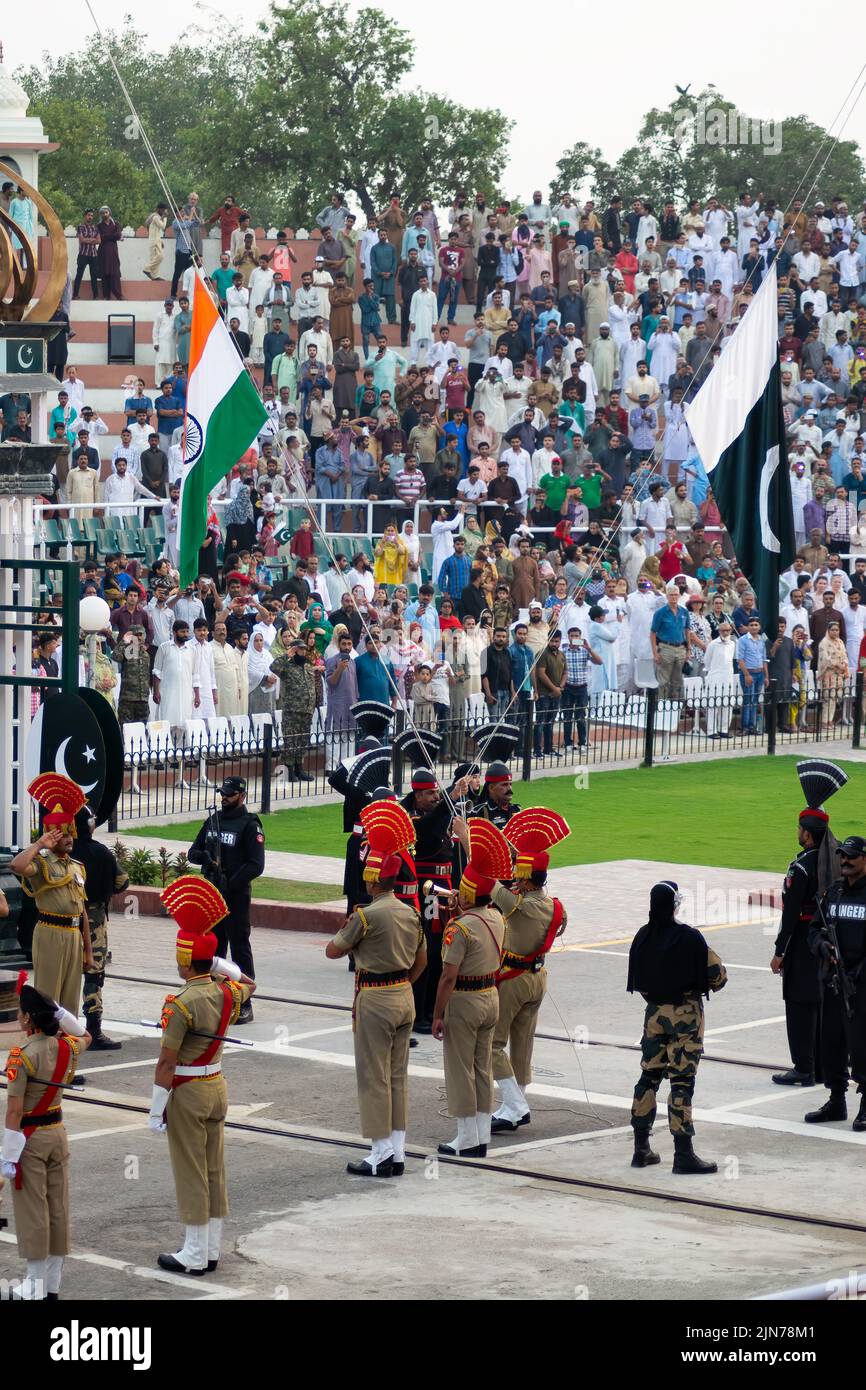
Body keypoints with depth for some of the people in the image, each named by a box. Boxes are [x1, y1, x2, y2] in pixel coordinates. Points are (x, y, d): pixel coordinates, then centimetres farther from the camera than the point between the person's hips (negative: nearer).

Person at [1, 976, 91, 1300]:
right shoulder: (66, 1047, -3)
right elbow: (85, 1036, 24)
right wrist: (56, 1010, 10)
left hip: (30, 1139, -6)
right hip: (57, 1133, 6)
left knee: (32, 1212, 2)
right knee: (58, 1208, 11)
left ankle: (36, 1287, 7)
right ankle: (54, 1285, 19)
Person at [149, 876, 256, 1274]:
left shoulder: (181, 1005, -22)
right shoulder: (228, 993, -1)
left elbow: (167, 1063, -21)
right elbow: (247, 984, 26)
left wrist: (156, 1109, -14)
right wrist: (218, 963, 15)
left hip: (187, 1092, -7)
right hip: (217, 1086, 7)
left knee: (190, 1172, 1)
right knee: (215, 1169, 13)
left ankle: (194, 1256, 6)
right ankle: (211, 1250, 20)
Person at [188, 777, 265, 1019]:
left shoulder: (249, 825, -7)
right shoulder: (213, 820, 13)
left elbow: (256, 866, -14)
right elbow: (193, 852, 15)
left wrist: (231, 884, -21)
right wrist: (205, 857, -8)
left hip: (236, 896, -7)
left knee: (239, 949, -4)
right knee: (213, 948, 12)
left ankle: (244, 1006, -1)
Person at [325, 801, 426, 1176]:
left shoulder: (367, 915, -17)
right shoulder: (410, 913, 5)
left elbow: (332, 951, -7)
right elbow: (421, 959, 15)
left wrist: (347, 933, 11)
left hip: (374, 1001, -7)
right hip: (405, 997, 7)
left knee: (373, 1078, 0)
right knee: (398, 1076, 13)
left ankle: (380, 1156, 2)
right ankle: (397, 1153, 16)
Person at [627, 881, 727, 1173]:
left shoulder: (642, 937, -1)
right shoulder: (690, 938, -17)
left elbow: (637, 980, 9)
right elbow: (718, 976, -10)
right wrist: (696, 983, 10)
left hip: (654, 1013, 5)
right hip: (686, 1016, -5)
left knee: (649, 1076, 14)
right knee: (682, 1082, -3)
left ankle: (641, 1149, 19)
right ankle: (683, 1155, -3)